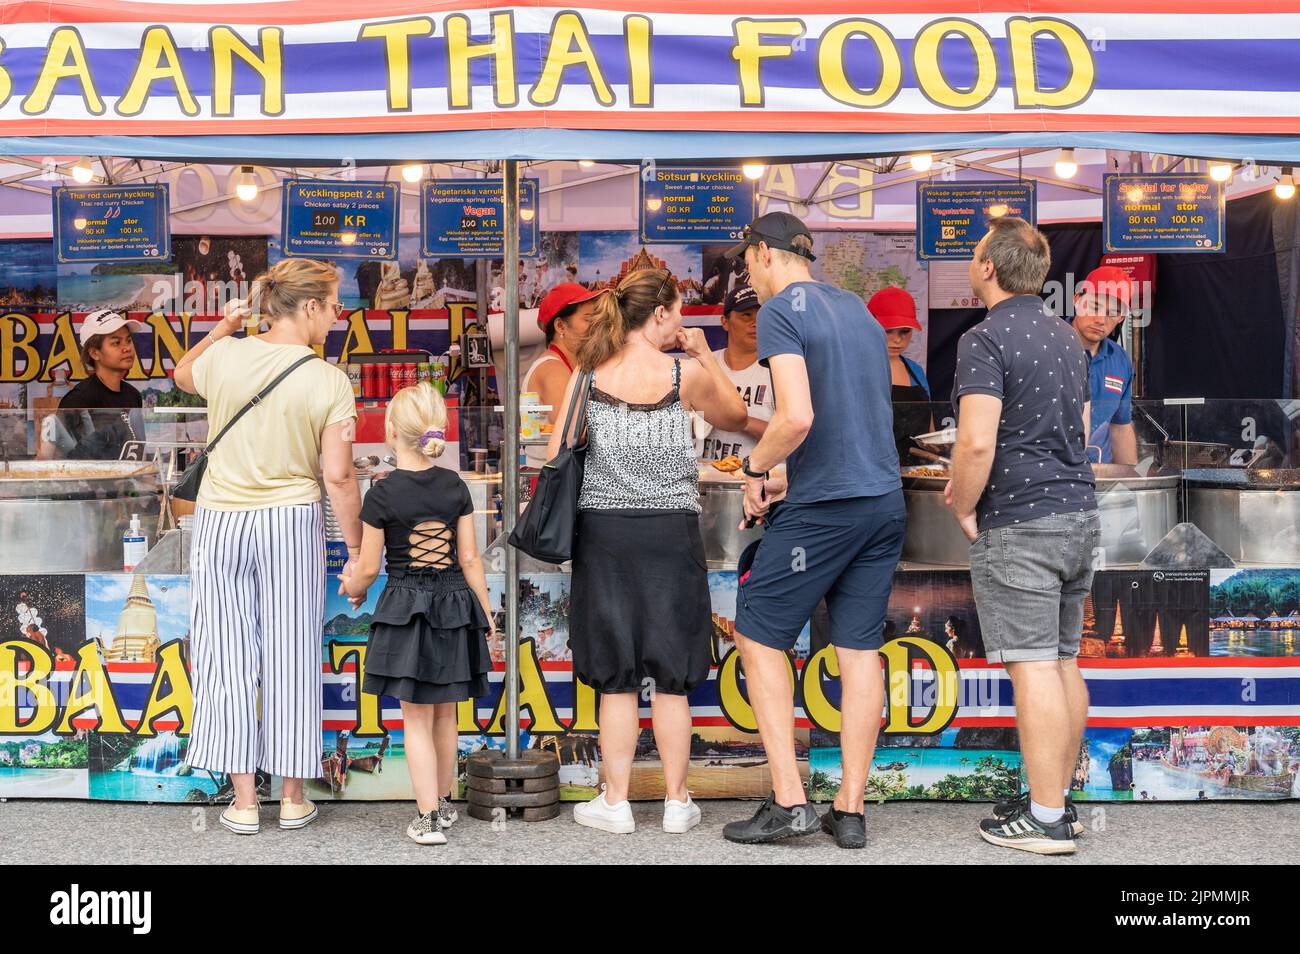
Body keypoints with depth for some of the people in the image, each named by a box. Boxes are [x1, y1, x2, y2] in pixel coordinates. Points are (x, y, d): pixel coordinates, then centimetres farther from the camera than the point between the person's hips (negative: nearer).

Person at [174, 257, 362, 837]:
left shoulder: (224, 356, -3)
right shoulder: (330, 382, -10)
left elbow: (181, 374, 22)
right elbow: (339, 477, -11)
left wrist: (224, 327, 26)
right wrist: (356, 550, -2)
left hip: (220, 522, 2)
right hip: (292, 525, -2)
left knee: (229, 658, 8)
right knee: (290, 659, 8)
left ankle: (244, 802, 12)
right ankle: (293, 799, 16)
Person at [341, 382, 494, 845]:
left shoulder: (381, 495, -12)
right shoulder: (456, 486, -2)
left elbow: (368, 567, -6)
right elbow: (470, 559, 1)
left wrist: (353, 588, 16)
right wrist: (485, 612, 11)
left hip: (405, 607, -3)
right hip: (454, 604, 4)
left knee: (416, 718, 3)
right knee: (445, 713, 17)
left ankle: (428, 818, 2)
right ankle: (444, 802, 30)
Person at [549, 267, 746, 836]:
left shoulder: (588, 376, 0)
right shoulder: (686, 373, -4)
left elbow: (558, 457, -1)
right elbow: (734, 416, 13)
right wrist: (705, 355, 16)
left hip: (602, 531, 2)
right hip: (669, 531, -1)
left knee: (616, 678, 8)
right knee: (670, 679, 7)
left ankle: (615, 803, 13)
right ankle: (677, 803, 14)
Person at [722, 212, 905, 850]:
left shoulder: (781, 310, -8)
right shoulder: (857, 309, 17)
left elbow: (797, 418, -21)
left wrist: (755, 469, -4)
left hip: (824, 508, -7)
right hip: (885, 501, 7)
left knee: (759, 637, 5)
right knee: (859, 649, 8)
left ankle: (789, 801, 1)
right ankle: (850, 812, 12)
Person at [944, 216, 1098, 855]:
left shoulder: (986, 340, -12)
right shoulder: (1065, 337, 15)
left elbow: (977, 442, -23)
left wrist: (964, 510, -6)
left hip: (1018, 524, -9)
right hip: (1078, 514, 9)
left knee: (1034, 669, -6)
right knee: (1064, 664, 13)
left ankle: (1045, 820, -1)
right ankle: (1059, 798, 23)